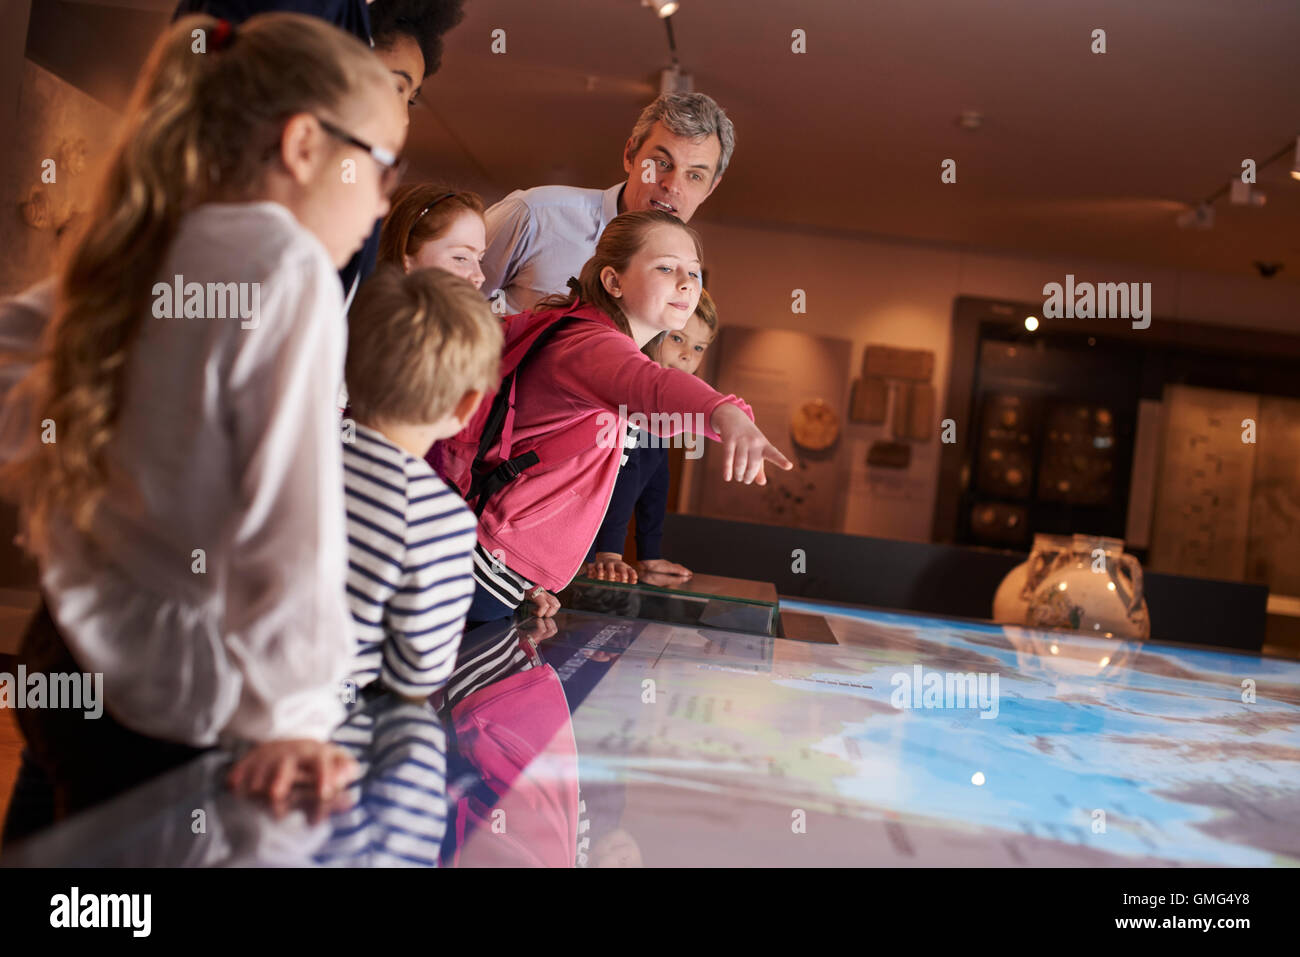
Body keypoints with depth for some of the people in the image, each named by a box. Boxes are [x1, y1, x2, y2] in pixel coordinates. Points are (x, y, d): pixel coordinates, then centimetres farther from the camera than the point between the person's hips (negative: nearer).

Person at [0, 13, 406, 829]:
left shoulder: (146, 253, 5)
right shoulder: (288, 267, -20)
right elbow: (291, 514, -25)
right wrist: (293, 716, -22)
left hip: (72, 657, 8)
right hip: (171, 713, -8)